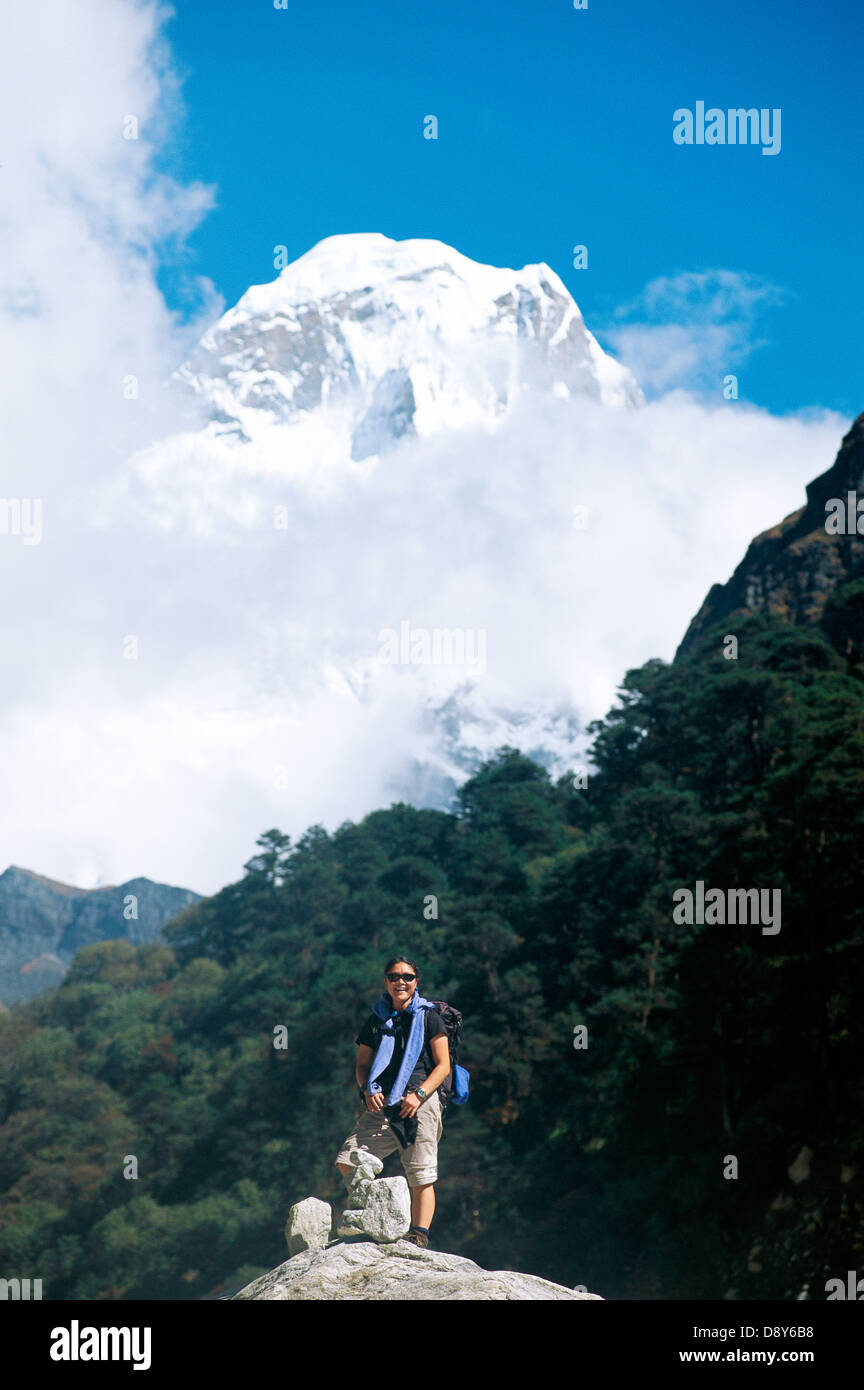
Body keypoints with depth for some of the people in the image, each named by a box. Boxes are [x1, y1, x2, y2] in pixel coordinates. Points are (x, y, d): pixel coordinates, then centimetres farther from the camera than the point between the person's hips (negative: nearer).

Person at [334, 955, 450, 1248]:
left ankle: (419, 1237, -5)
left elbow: (443, 1065, 2)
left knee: (421, 1179, -8)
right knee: (348, 1162, -10)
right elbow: (362, 1065, 19)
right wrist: (368, 1090, -2)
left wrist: (419, 1094, -12)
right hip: (381, 1106, 4)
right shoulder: (376, 1020, 16)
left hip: (421, 1103, -3)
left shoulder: (428, 1017, 6)